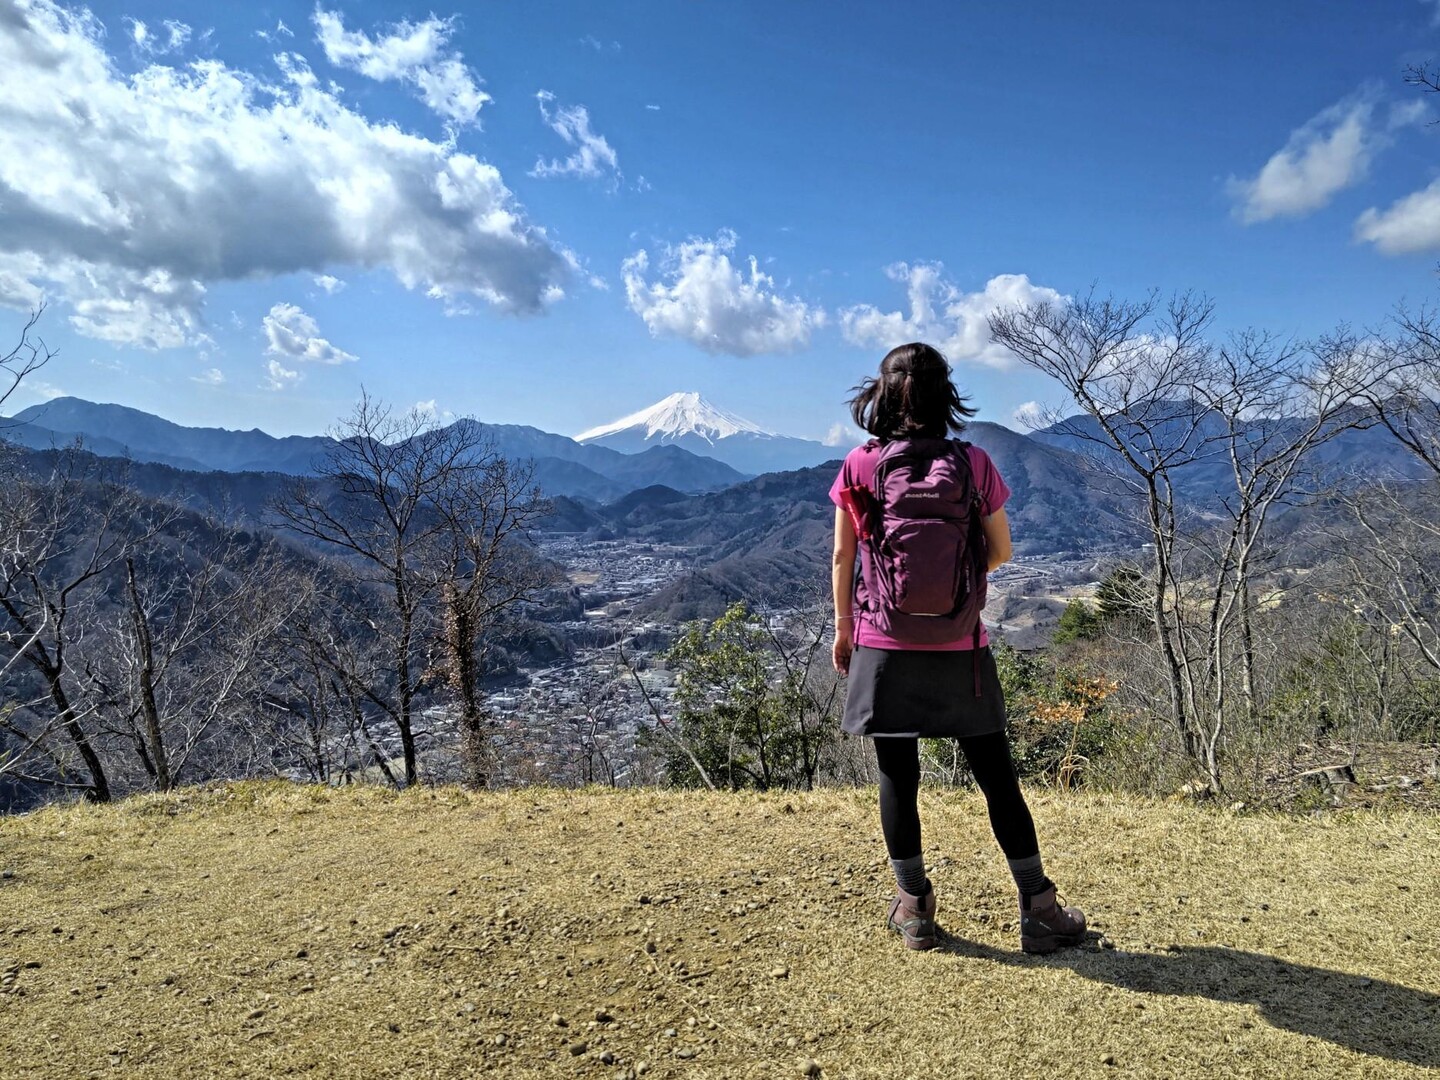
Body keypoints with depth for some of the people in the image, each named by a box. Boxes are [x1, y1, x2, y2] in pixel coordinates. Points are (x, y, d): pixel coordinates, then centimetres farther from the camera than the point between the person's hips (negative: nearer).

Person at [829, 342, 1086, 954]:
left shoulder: (859, 466, -5)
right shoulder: (974, 464, -4)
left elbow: (842, 557, 0)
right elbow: (1001, 551, 5)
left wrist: (843, 627, 12)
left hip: (883, 646, 0)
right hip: (959, 649, 1)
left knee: (897, 778, 10)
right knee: (996, 776, 11)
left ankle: (913, 907, 22)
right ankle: (1040, 909, 21)